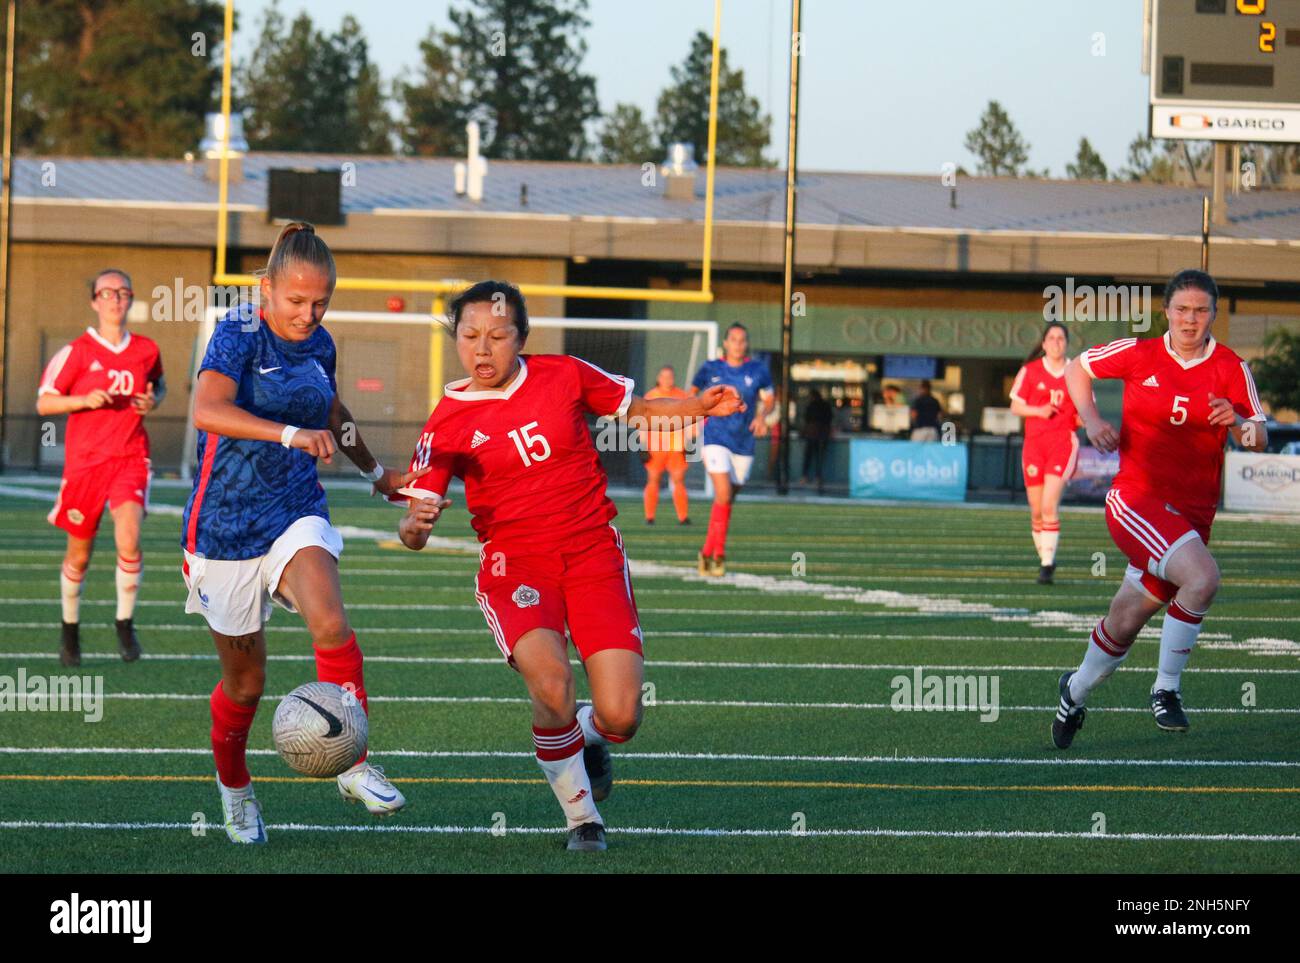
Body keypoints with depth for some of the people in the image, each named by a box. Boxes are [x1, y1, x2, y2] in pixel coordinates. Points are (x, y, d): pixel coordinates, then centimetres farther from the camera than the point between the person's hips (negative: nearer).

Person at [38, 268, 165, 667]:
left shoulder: (146, 350, 5)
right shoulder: (77, 352, -4)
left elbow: (158, 384, 25)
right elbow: (44, 402, -2)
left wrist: (154, 400, 2)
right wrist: (85, 400, -18)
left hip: (130, 458, 1)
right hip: (84, 461, -1)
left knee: (129, 539, -23)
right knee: (79, 554, 9)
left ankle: (125, 621, -5)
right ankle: (70, 630, 31)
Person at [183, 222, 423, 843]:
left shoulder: (318, 344, 4)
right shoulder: (239, 334, -15)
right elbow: (207, 410, -35)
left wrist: (377, 473, 36)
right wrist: (291, 434, -46)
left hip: (296, 514, 4)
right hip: (226, 525, -3)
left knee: (331, 625, -26)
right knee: (245, 680, 8)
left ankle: (353, 766, -18)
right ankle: (233, 785, 34)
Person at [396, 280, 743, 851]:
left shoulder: (563, 376, 1)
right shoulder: (449, 422, -2)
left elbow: (637, 408, 18)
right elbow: (414, 529, -4)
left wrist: (699, 407, 2)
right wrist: (415, 525, -28)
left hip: (593, 554, 1)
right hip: (514, 563, -1)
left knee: (620, 717, -12)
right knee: (550, 682, -31)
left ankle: (587, 736, 29)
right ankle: (581, 818, -6)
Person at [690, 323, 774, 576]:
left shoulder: (758, 370, 1)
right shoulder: (711, 369, 0)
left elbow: (769, 398, 10)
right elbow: (693, 392, 16)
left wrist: (762, 415, -10)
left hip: (744, 443, 2)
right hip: (716, 439, -2)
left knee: (728, 500, 10)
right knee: (723, 496, -18)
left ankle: (708, 551, 26)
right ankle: (719, 554, -8)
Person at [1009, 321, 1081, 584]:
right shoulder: (1030, 371, 5)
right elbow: (1015, 406, 7)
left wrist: (1083, 418, -9)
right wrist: (1039, 411, -11)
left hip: (1063, 441, -2)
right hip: (1034, 442, 2)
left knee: (1049, 505, -17)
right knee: (1036, 510, 4)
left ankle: (1048, 564, -16)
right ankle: (1044, 557, 23)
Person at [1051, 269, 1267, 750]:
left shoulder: (1232, 369, 1)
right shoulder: (1138, 354, -2)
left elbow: (1260, 441, -2)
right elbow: (1076, 368, 13)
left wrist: (1238, 422, -24)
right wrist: (1091, 421, -2)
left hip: (1193, 511, 3)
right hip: (1135, 501, -3)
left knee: (1125, 624, 9)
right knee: (1202, 577, -29)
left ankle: (1075, 692, 36)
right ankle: (1166, 688, -13)